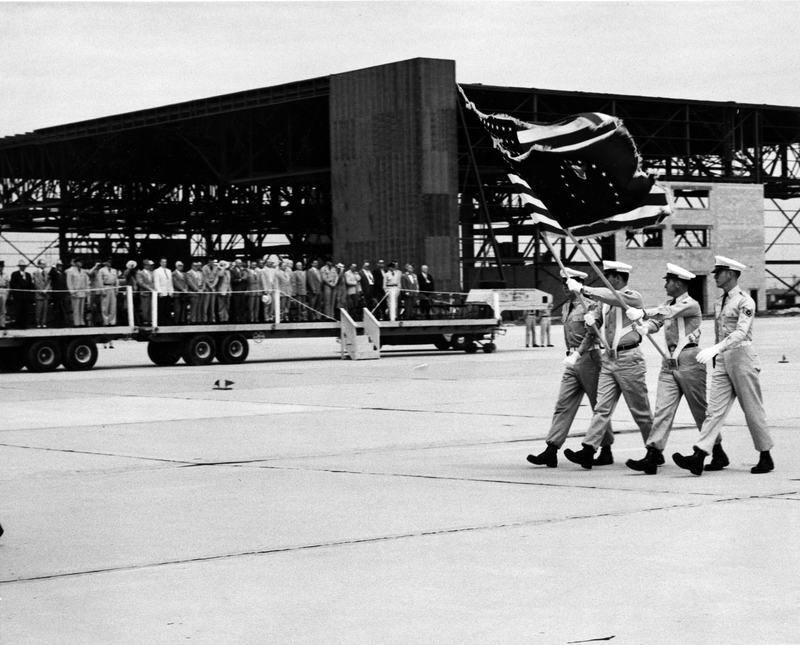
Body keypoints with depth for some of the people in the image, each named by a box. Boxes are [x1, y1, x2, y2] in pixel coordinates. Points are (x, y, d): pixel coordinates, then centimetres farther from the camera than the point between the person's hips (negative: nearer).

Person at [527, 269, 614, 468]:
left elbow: (591, 334, -21)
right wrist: (570, 354, 18)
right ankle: (551, 451, -7)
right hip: (572, 360, 8)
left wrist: (577, 355, -28)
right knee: (563, 404, -1)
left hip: (589, 358, -8)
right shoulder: (566, 308, 14)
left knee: (599, 406, 4)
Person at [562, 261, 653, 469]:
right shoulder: (607, 301, 14)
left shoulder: (633, 297, -9)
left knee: (640, 410, 3)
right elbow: (596, 315, 26)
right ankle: (589, 450, -10)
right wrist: (590, 317, 1)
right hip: (609, 358, 7)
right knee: (602, 407, -2)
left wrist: (582, 289, -26)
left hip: (628, 359, -7)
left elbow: (611, 296, -26)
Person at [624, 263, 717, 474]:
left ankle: (719, 454, 16)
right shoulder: (667, 303, 15)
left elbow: (668, 313, -24)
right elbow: (657, 320, 4)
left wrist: (642, 313, -32)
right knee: (662, 409, -3)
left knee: (701, 411, 2)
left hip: (689, 361, -7)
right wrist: (645, 326, -19)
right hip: (669, 361, 7)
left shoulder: (691, 304, -8)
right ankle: (652, 456, -10)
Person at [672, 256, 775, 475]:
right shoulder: (718, 302, 15)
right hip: (722, 359, 7)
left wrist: (715, 349, -34)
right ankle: (699, 456, -14)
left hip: (741, 356, -7)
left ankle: (766, 458, 13)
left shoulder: (745, 301, -10)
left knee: (752, 409, 1)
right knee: (715, 408, -3)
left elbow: (741, 332, -23)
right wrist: (716, 354, 21)